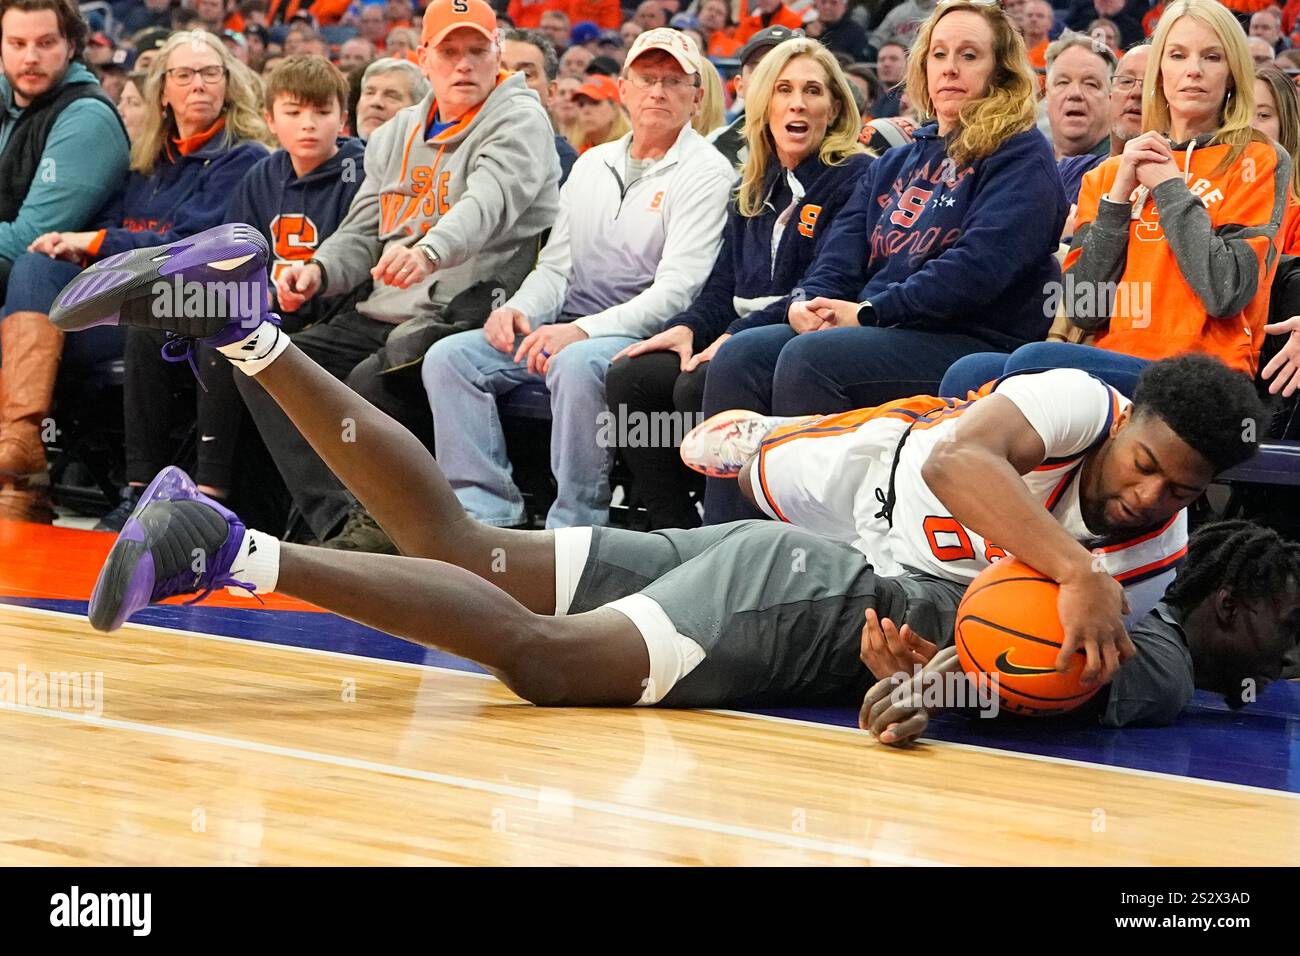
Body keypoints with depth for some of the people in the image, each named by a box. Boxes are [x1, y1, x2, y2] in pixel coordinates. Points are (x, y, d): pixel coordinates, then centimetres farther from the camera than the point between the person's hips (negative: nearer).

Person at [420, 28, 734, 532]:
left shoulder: (706, 172, -3)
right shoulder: (592, 164, 20)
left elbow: (677, 290, -13)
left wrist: (583, 330, -24)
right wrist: (519, 310, -4)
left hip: (648, 336, -7)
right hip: (570, 328, 7)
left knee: (578, 364, -39)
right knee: (448, 357, -12)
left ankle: (575, 526, -29)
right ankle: (487, 517, -17)